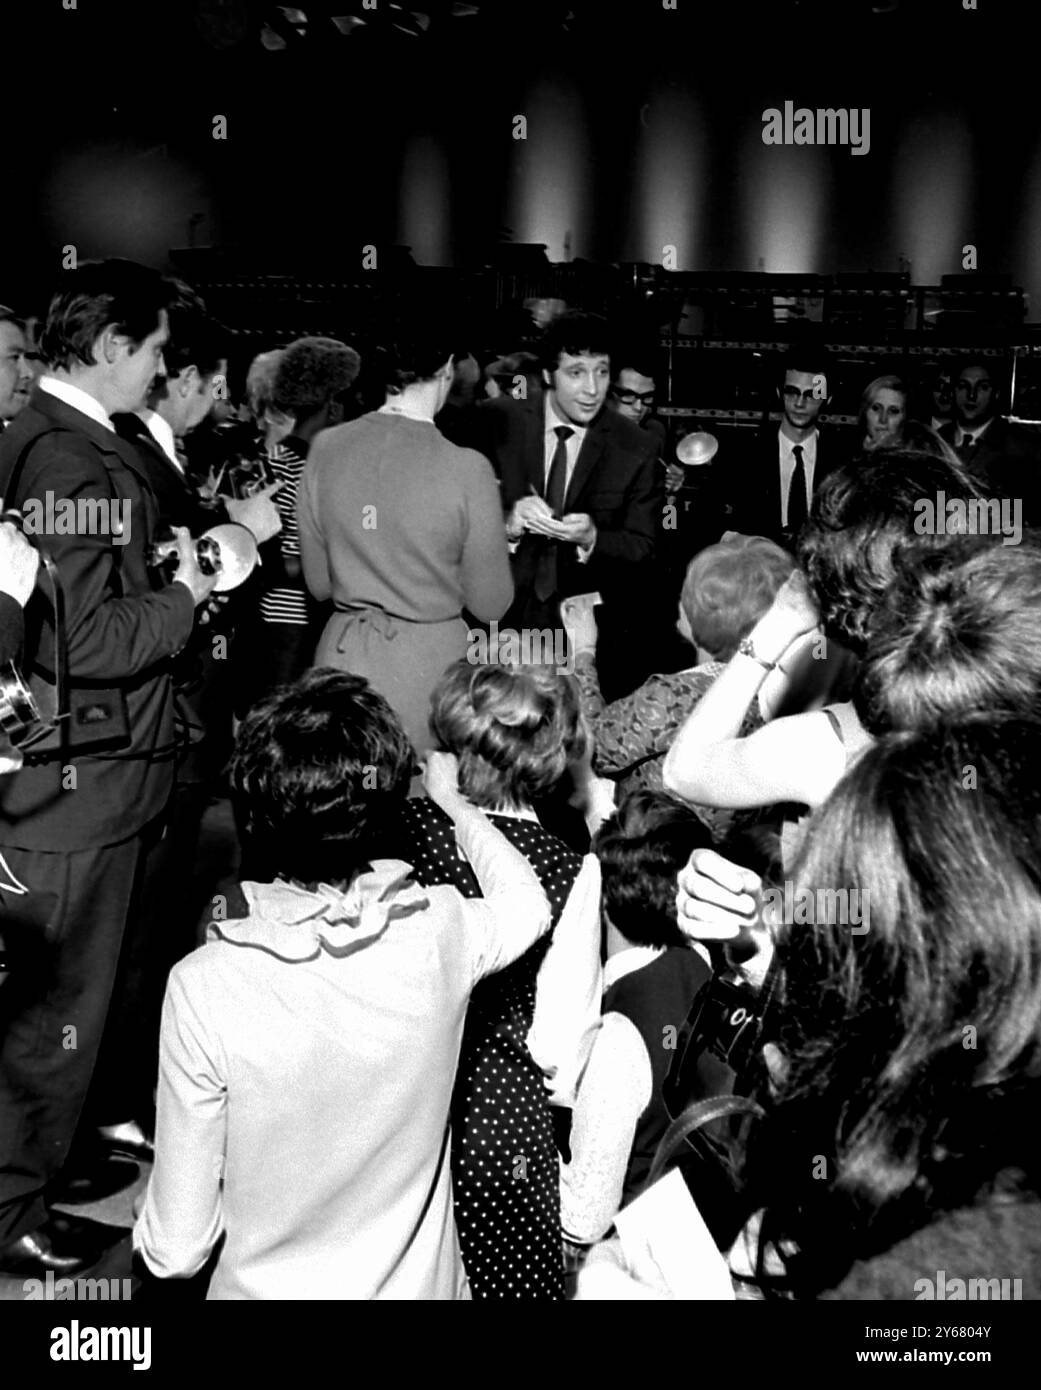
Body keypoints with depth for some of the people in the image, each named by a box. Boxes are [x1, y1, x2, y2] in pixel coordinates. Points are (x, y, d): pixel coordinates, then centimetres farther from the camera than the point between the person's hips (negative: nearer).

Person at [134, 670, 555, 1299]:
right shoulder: (441, 933, -21)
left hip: (270, 1285, -2)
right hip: (420, 1282, 2)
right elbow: (529, 901, 6)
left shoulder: (205, 987, -27)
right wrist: (454, 802, 20)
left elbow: (176, 1252, -19)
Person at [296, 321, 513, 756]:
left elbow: (319, 585, 5)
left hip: (343, 657, 4)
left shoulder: (326, 448, -4)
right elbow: (490, 605, -5)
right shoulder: (468, 468, -15)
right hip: (429, 666, -3)